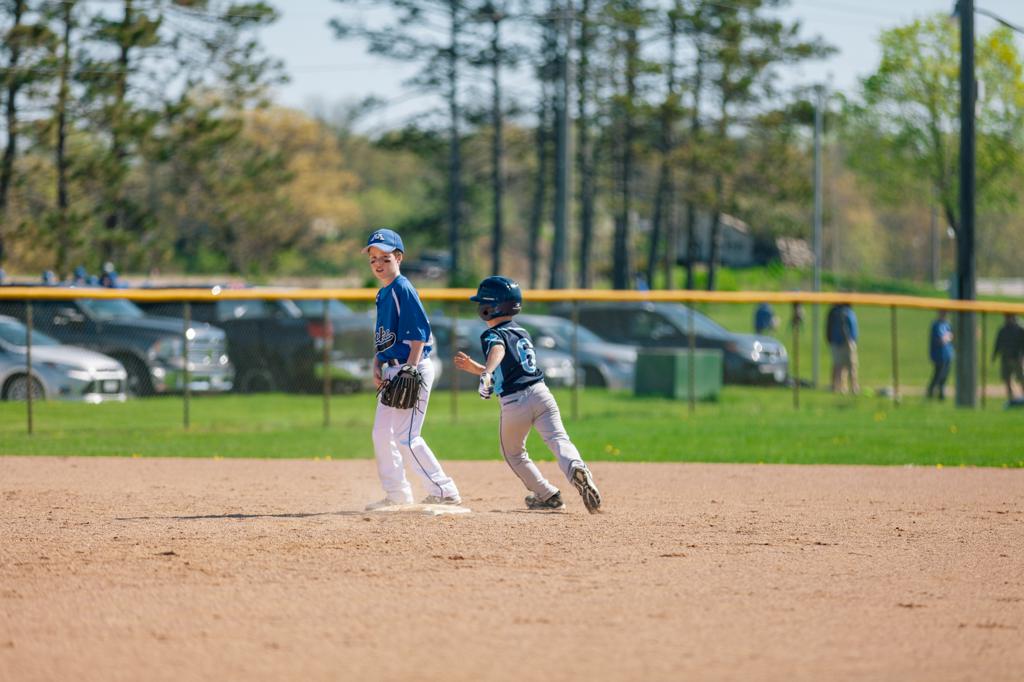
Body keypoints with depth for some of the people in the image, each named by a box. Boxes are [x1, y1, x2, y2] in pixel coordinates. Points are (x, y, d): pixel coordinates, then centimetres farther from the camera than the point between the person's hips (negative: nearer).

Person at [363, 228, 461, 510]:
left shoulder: (403, 289, -12)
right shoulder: (382, 294, 16)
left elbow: (419, 331, -18)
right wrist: (378, 366, 6)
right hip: (392, 370, 10)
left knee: (406, 437, -12)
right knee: (381, 433, 12)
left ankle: (444, 491, -5)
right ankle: (397, 495, 20)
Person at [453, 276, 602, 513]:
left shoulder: (493, 335, 0)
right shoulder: (522, 333, 24)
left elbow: (498, 350, -27)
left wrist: (486, 373, -45)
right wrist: (475, 367, 38)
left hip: (514, 403, -5)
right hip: (541, 393, 5)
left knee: (514, 453, 18)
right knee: (558, 439, -13)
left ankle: (548, 495, 16)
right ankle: (575, 467, -45)